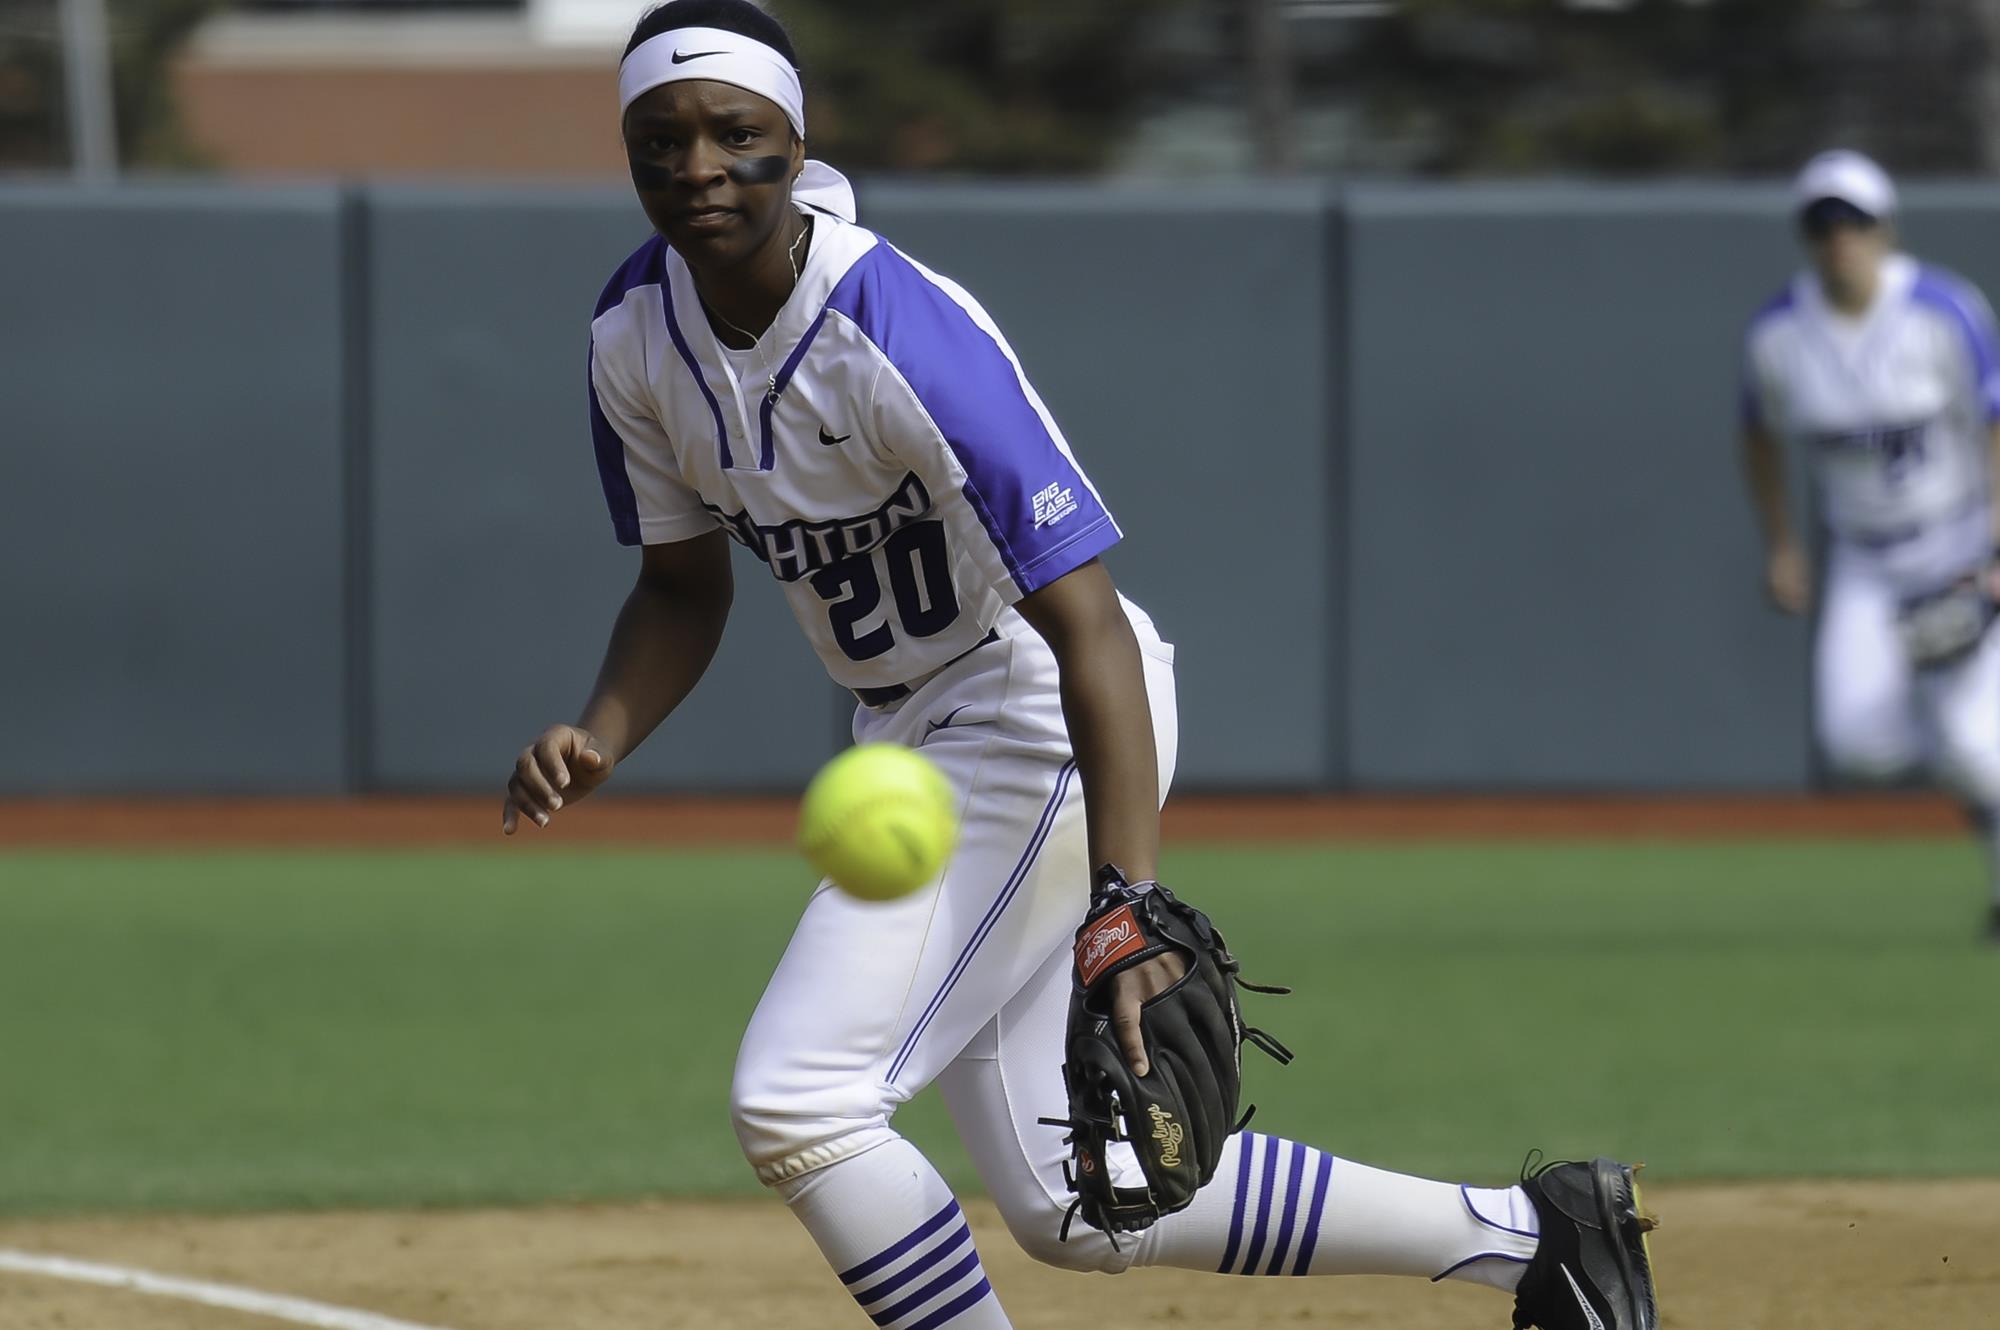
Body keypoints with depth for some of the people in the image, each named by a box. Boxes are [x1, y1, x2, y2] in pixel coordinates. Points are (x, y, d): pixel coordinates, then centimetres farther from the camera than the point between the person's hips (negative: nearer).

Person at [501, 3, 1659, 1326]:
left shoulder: (903, 335, -27)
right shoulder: (639, 335, -4)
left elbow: (1086, 626, -32)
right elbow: (685, 584, 11)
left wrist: (1127, 907, -42)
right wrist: (597, 741, -10)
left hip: (1042, 720, -8)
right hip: (911, 741, 8)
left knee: (797, 1099, -19)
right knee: (1072, 1208, 9)